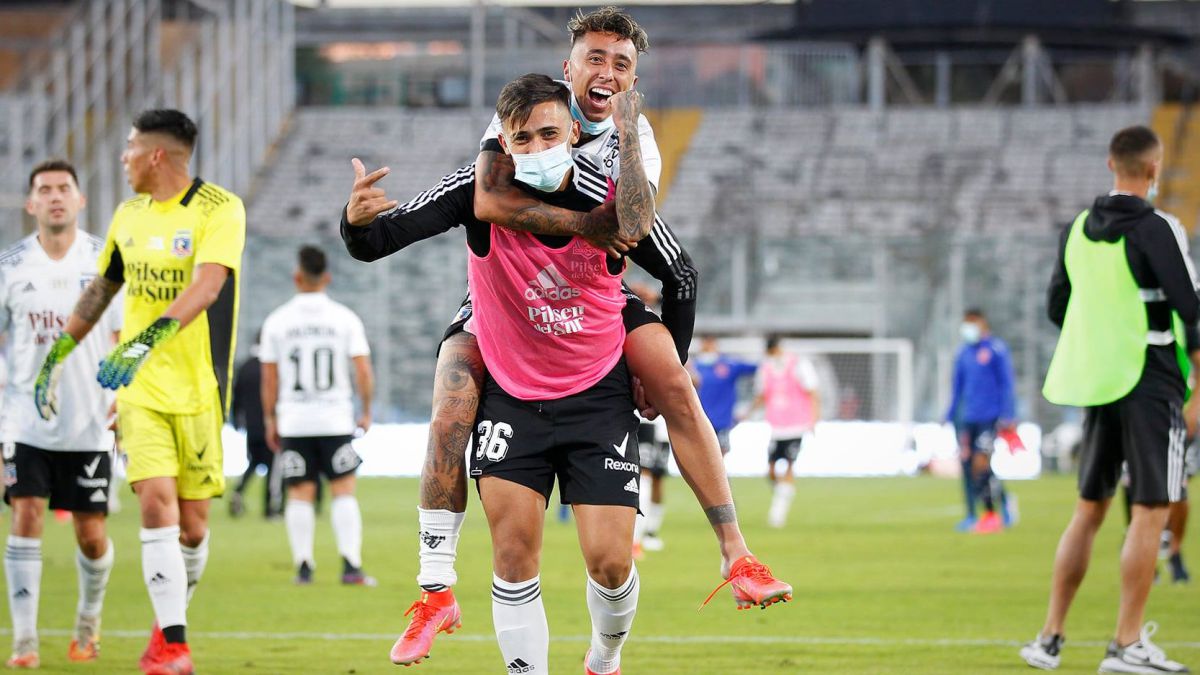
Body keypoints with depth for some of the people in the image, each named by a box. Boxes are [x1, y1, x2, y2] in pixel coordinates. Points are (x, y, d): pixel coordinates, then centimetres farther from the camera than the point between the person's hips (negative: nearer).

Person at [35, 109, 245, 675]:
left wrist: (146, 341, -38)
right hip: (140, 390, 3)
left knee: (191, 522, 3)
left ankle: (170, 622, 28)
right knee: (156, 505, -13)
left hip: (199, 391, -3)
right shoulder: (129, 215, 9)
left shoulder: (219, 209, -10)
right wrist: (56, 355, 26)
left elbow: (207, 287, -25)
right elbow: (101, 289, 24)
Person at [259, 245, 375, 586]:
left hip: (293, 421, 1)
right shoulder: (345, 318, -2)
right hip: (336, 419, -1)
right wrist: (366, 412, 10)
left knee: (300, 494, 6)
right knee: (344, 491, 3)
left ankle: (303, 566, 3)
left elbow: (269, 379, 2)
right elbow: (363, 372, -4)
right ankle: (351, 565, -6)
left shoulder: (276, 321, 0)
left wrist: (270, 421, 12)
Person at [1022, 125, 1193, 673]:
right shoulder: (1156, 230, -13)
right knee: (1150, 511, -2)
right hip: (1150, 380, -7)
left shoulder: (1077, 230, 7)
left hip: (1094, 381, 7)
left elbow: (1057, 308, 15)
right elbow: (1191, 308, -16)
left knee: (1088, 510, 13)